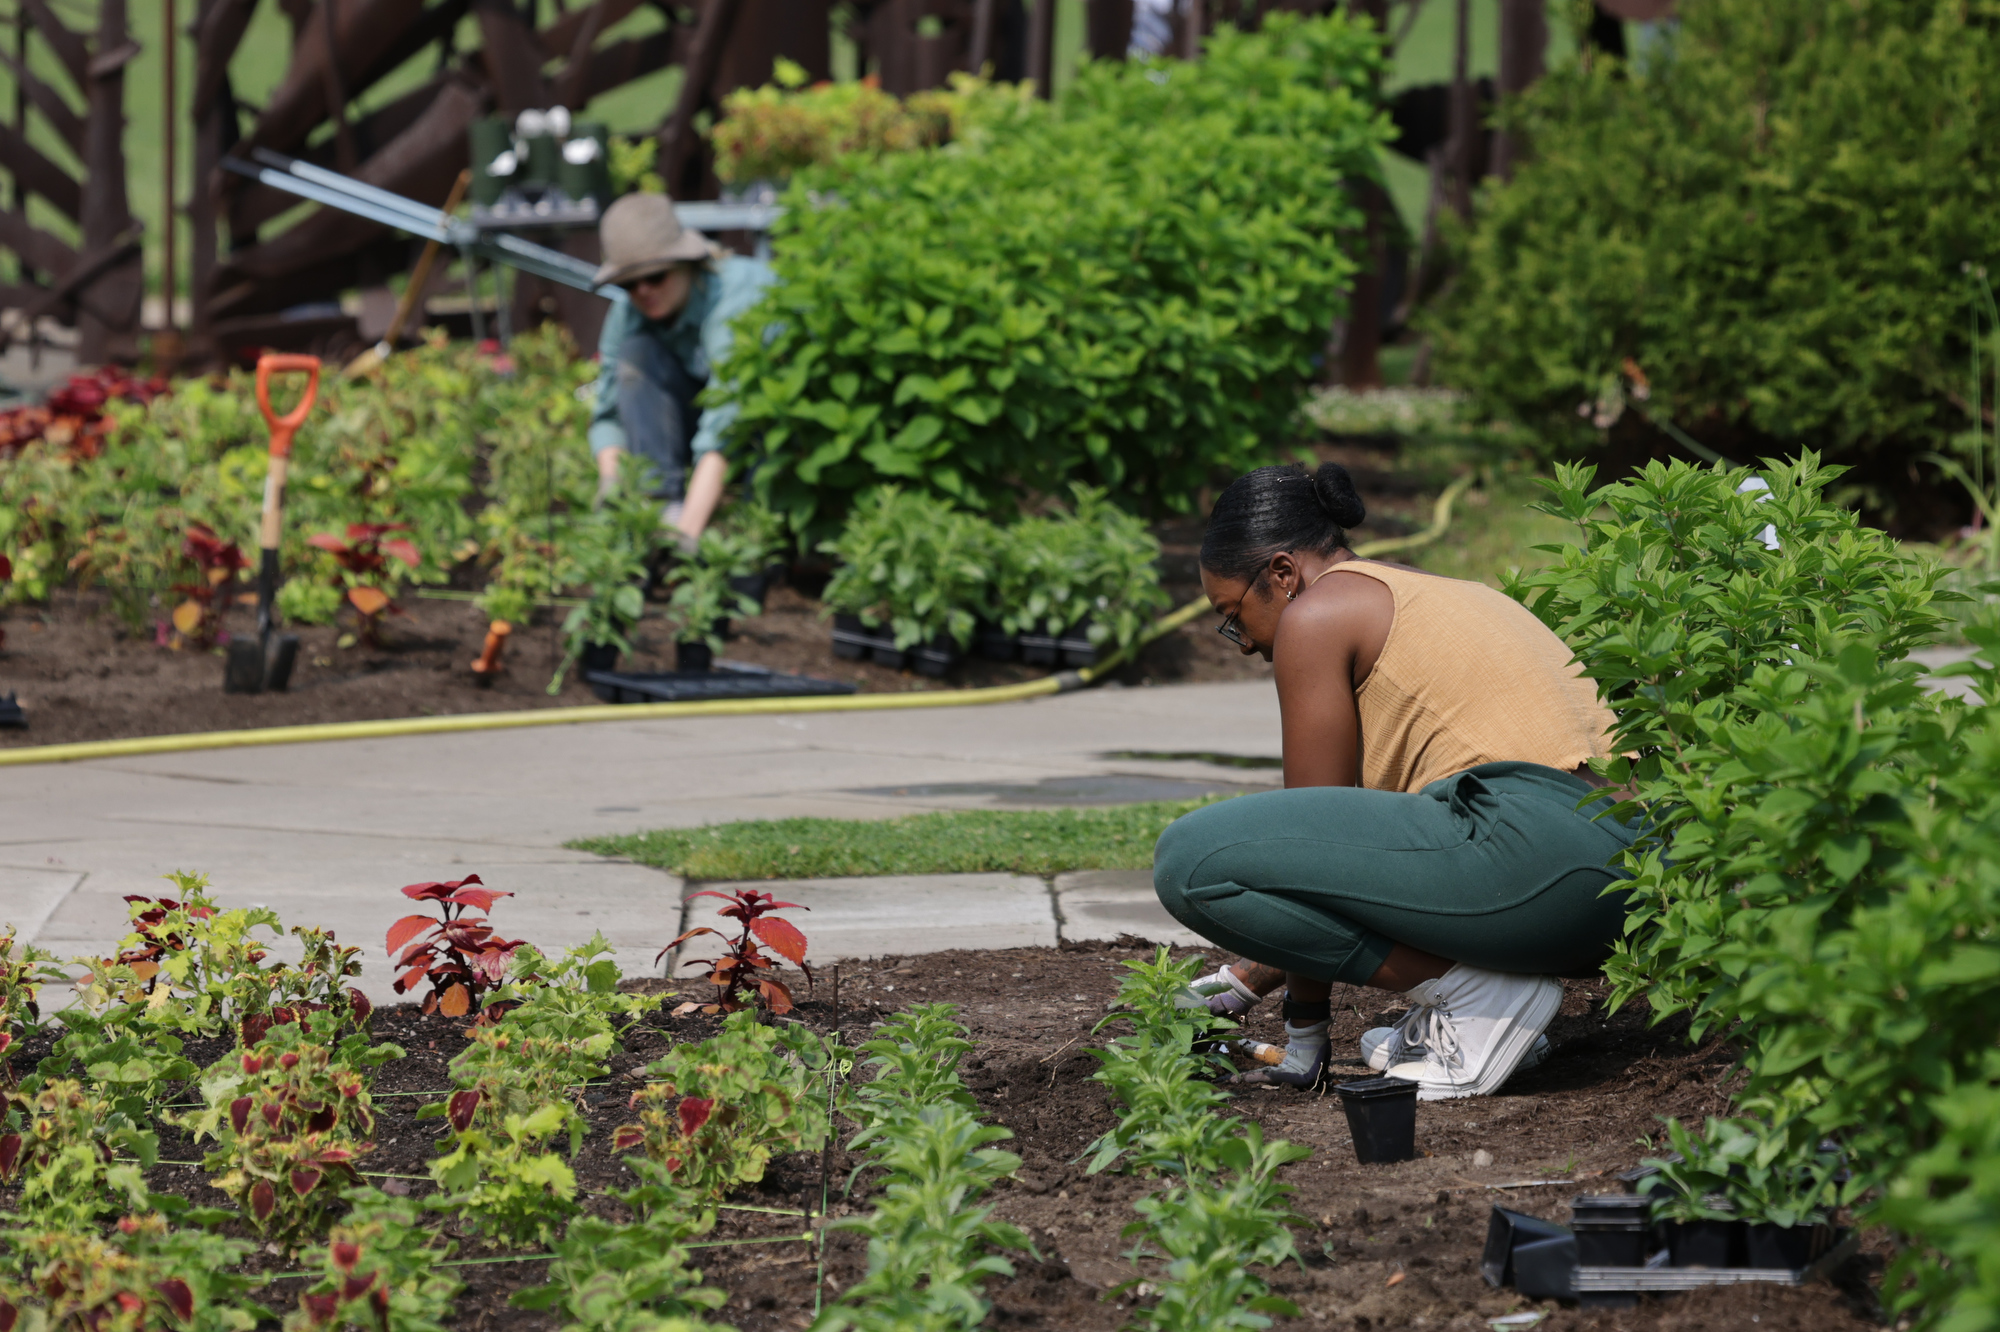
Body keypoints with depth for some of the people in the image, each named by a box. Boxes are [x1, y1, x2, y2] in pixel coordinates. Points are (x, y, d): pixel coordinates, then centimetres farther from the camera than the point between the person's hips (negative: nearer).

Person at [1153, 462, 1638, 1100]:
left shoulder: (1317, 612, 2)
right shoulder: (1434, 592, 29)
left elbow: (1314, 834, 4)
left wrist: (1304, 1033, 11)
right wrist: (1260, 973, 36)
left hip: (1529, 853, -10)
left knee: (1192, 857, -12)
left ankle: (1474, 989, -9)